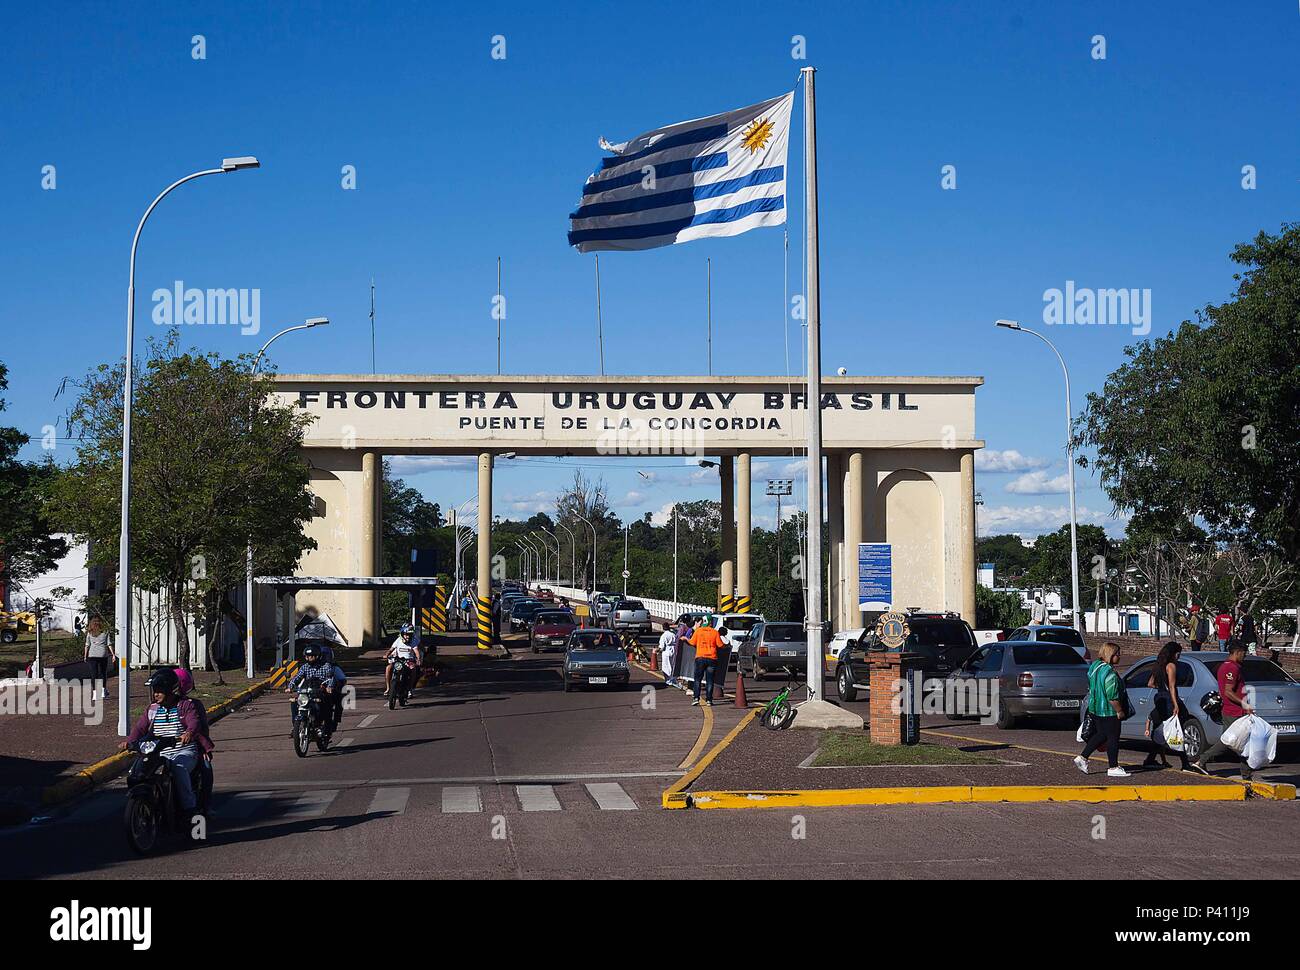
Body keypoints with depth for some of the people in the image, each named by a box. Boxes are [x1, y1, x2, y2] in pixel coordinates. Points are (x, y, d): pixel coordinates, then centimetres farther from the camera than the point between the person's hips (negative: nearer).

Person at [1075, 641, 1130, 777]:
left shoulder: (1094, 666, 5)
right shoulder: (1110, 673, -23)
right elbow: (1112, 697, -24)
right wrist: (1119, 711, -14)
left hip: (1094, 708, 9)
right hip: (1108, 711, -9)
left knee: (1101, 735, 21)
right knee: (1113, 738, 3)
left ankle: (1082, 757, 17)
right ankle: (1113, 767, 9)